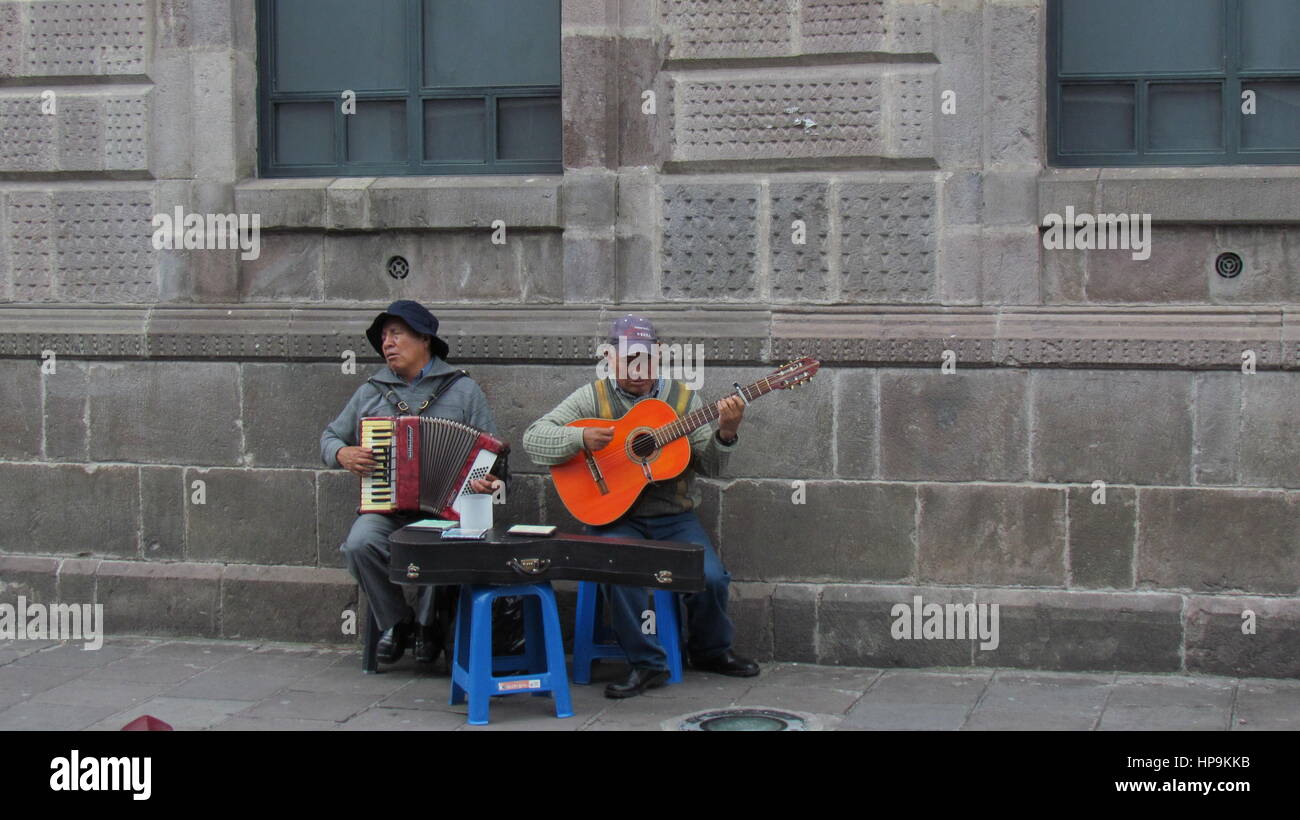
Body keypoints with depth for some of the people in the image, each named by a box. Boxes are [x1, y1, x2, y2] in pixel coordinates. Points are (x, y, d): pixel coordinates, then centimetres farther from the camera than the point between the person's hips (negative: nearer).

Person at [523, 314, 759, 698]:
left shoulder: (682, 398, 8)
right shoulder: (593, 397, 3)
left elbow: (710, 467, 5)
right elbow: (533, 437, -5)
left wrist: (726, 433, -15)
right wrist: (582, 437, -22)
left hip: (674, 517, 2)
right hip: (616, 517, -2)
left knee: (711, 578, -19)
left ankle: (711, 651, 13)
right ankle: (646, 664, -14)